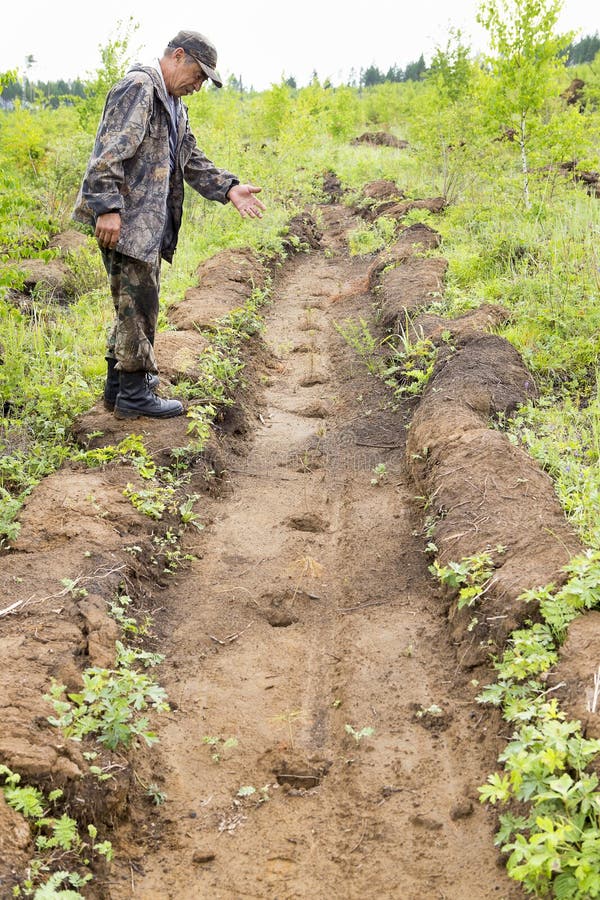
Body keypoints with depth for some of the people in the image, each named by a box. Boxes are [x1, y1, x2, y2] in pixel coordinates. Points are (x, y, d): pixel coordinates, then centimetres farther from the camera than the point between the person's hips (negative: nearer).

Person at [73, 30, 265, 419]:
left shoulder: (174, 104, 22)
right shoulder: (138, 87, -11)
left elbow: (192, 160, 21)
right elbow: (110, 153, -21)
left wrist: (228, 188, 7)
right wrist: (107, 208, -27)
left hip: (150, 222, 10)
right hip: (125, 221, -10)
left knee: (135, 304, 16)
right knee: (138, 305, -5)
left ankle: (119, 383, 27)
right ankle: (134, 395, 4)